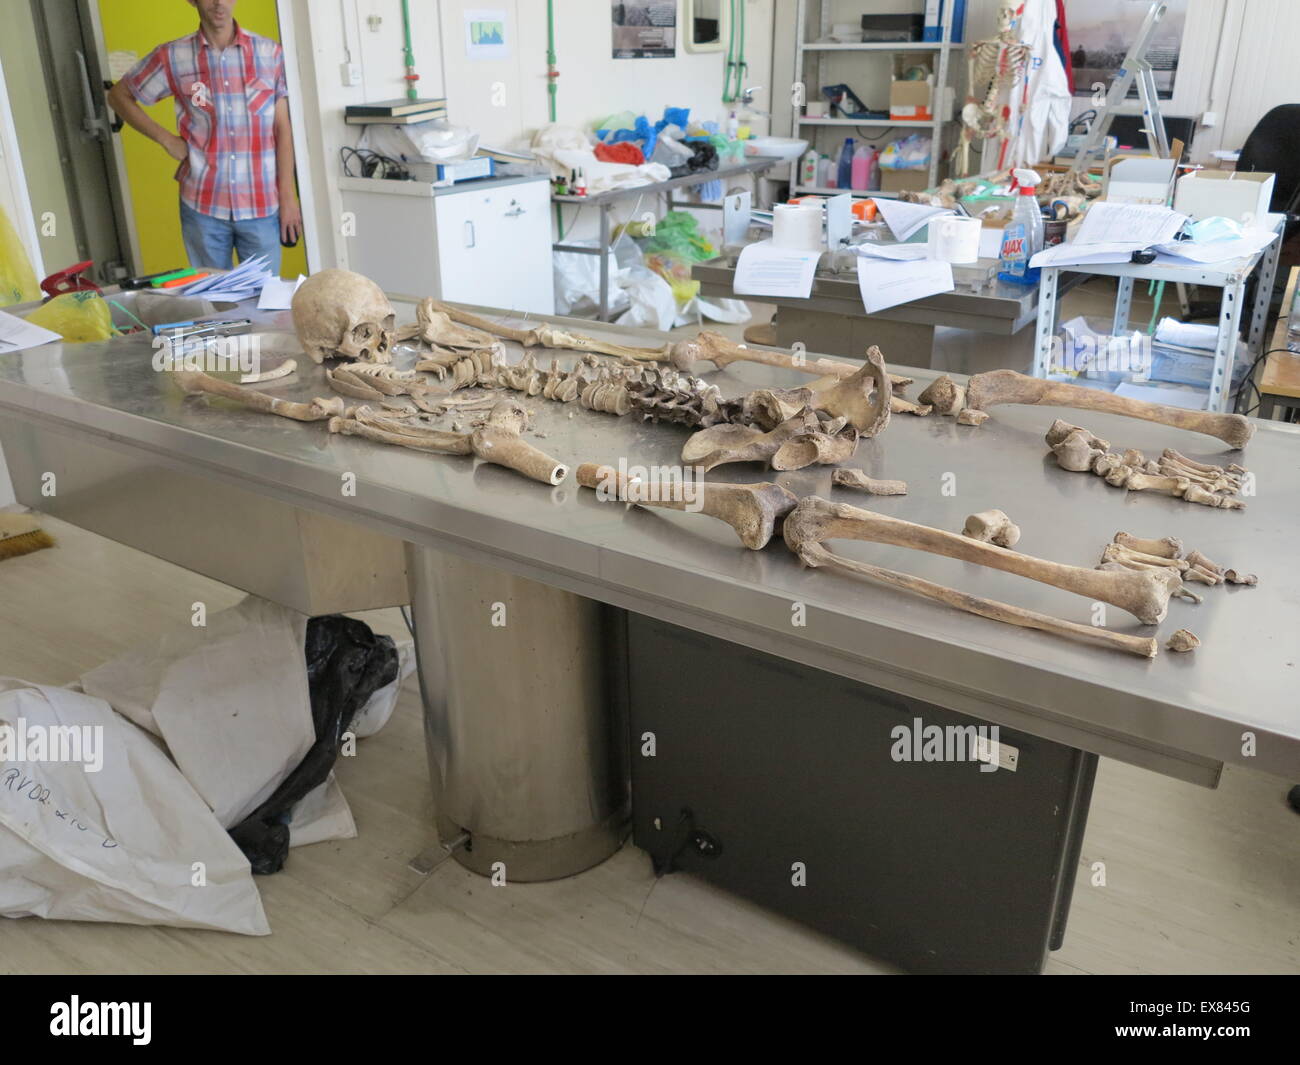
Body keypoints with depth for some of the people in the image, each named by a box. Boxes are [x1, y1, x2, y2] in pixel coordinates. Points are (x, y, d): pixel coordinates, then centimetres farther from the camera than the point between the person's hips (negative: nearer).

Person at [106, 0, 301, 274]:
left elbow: (282, 129, 4)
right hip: (202, 206, 0)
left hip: (262, 205, 0)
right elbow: (118, 96, 13)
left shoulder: (270, 53, 3)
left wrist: (288, 196, 0)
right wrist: (166, 138, 0)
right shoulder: (172, 57, 1)